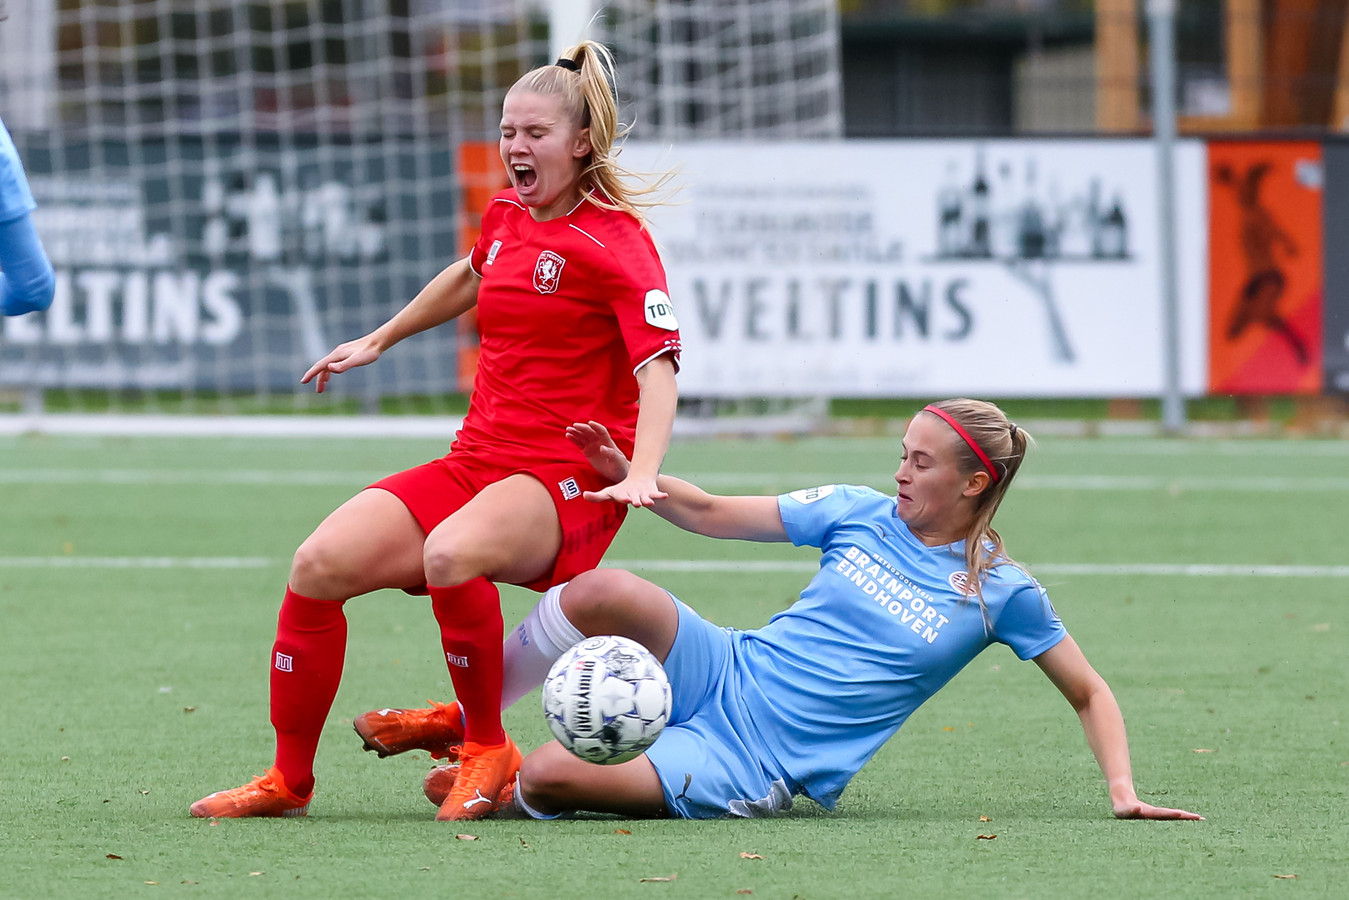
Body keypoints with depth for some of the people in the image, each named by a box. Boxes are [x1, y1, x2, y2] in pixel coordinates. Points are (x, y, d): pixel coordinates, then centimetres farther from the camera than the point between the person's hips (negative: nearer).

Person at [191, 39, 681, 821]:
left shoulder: (615, 241, -9)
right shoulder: (507, 219, 13)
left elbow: (659, 363, -19)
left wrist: (643, 472, -34)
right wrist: (378, 341, 44)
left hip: (570, 481, -7)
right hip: (477, 461, 7)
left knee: (452, 552, -39)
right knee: (321, 564, -11)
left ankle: (488, 751, -18)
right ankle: (289, 779, 2)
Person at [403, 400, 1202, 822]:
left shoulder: (1001, 592, -3)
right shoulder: (861, 513, 5)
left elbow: (1090, 693, 4)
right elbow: (712, 515, 8)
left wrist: (1124, 792, -9)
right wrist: (626, 473, -7)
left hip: (757, 769, -4)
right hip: (725, 673, 4)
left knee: (548, 779, -26)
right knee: (601, 592, -30)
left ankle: (503, 792, 12)